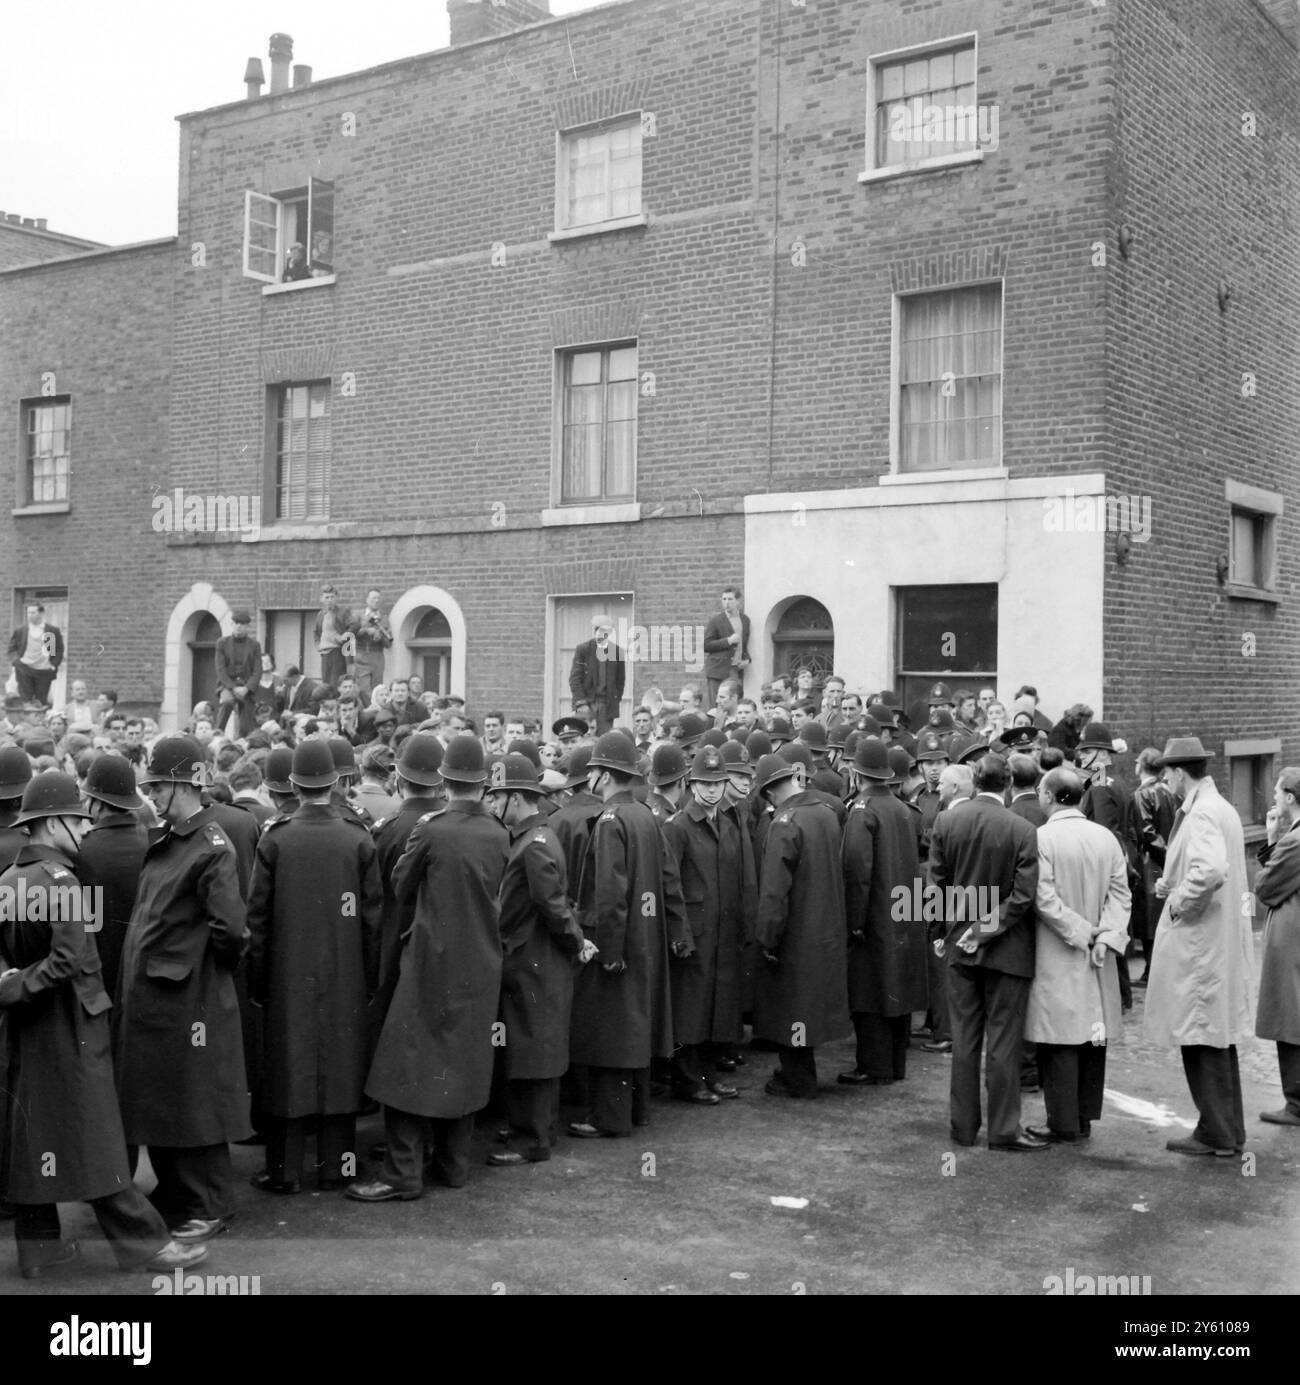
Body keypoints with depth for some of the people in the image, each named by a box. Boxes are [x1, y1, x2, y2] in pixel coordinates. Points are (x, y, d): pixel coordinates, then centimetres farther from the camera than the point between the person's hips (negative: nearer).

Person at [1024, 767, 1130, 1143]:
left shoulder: (1042, 837, -12)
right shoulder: (1106, 837, 5)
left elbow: (1043, 898, -17)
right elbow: (1120, 893, 1)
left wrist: (1083, 932, -11)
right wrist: (1106, 936, -6)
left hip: (1057, 958, -6)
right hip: (1096, 958, 6)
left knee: (1061, 1040, 0)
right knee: (1092, 1035, 11)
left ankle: (1064, 1124, 3)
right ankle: (1084, 1118, 19)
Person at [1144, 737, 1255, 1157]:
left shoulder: (1202, 814, -18)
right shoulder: (1222, 808, 12)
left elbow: (1212, 871, -34)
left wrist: (1180, 901, -19)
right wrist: (1171, 884, 13)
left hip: (1199, 944, -10)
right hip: (1221, 941, 10)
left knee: (1202, 1040, -1)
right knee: (1218, 1038, 17)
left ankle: (1217, 1134, 7)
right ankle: (1230, 1130, 25)